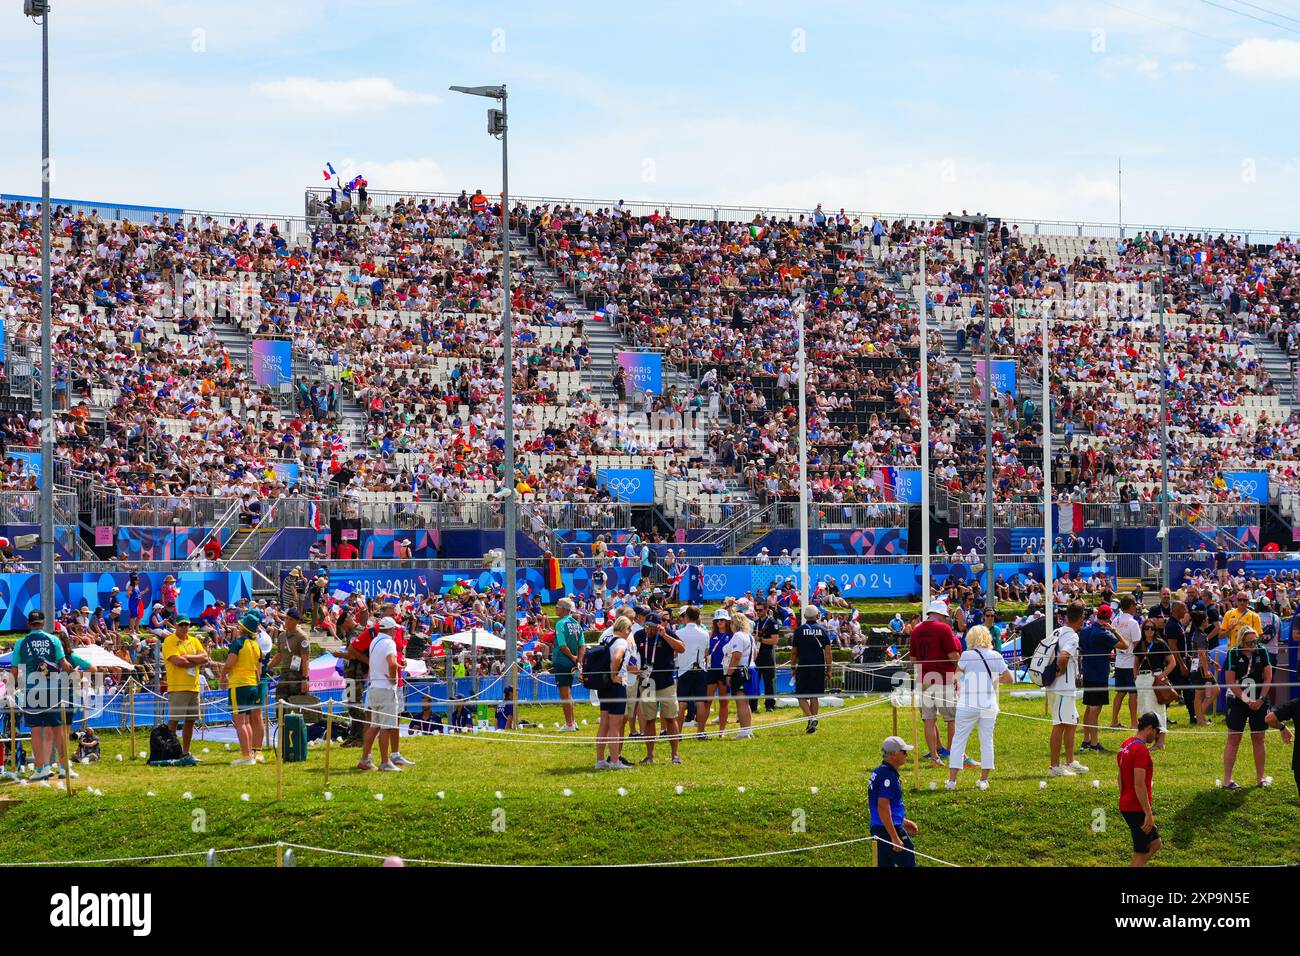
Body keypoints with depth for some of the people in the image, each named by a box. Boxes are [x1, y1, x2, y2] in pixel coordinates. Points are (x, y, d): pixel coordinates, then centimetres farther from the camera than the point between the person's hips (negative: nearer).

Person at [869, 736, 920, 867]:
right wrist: (895, 838, -24)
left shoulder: (877, 772, 14)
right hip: (889, 830, -10)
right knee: (908, 863, -3)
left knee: (885, 864, 12)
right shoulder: (888, 776, -18)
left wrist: (903, 821, 28)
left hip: (876, 828, 10)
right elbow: (883, 808, -24)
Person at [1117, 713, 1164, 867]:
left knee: (1155, 843, 20)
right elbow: (1139, 785, -23)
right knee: (1141, 855, 1)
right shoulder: (1141, 750, -20)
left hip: (1126, 806, 9)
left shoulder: (1126, 745, 9)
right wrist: (1149, 814, -21)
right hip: (1138, 809, -9)